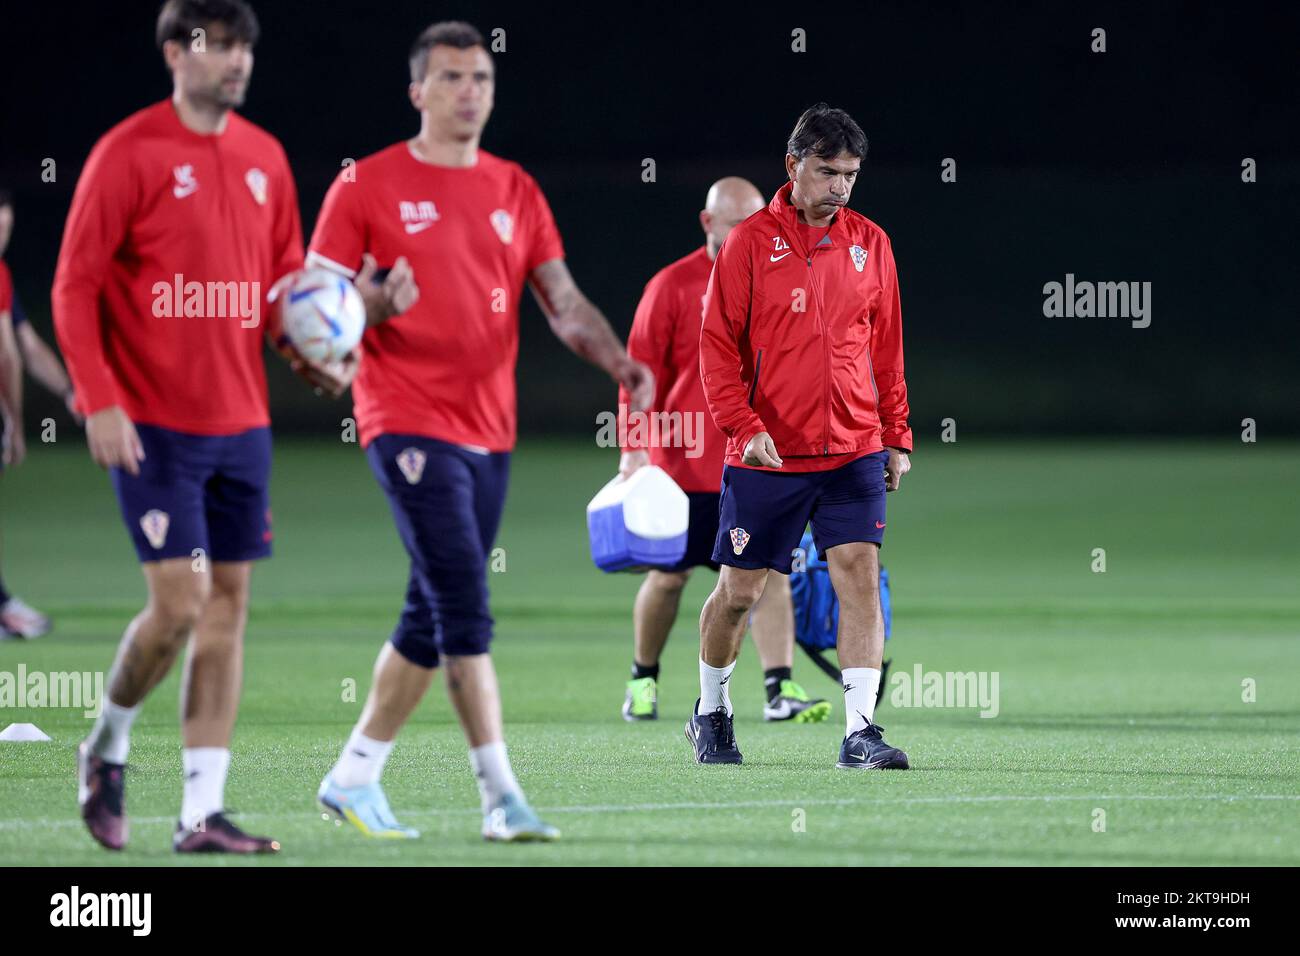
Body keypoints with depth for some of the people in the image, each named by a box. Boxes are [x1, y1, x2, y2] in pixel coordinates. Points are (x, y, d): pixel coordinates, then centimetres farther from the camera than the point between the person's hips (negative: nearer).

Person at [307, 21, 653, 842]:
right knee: (465, 610, -15)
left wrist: (621, 362, -11)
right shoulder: (369, 186, -2)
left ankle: (354, 778, 22)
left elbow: (563, 301, 8)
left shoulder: (515, 190, 12)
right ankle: (501, 796, -16)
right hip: (409, 425, -6)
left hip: (489, 428, 6)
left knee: (431, 619, 10)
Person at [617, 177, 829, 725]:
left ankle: (781, 691, -14)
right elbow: (641, 371, -4)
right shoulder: (672, 286, -4)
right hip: (682, 462, -2)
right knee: (670, 576, 9)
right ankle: (643, 679, 28)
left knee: (770, 572, -10)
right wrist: (633, 447, -10)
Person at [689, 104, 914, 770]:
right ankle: (711, 711, 29)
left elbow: (886, 348, 14)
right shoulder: (750, 242, -4)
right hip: (766, 453, -2)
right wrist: (744, 426, -15)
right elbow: (717, 343, -5)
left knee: (860, 576, -11)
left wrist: (897, 437, 11)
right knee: (740, 590, 6)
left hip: (853, 452, 2)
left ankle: (860, 733, -12)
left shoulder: (871, 244, 8)